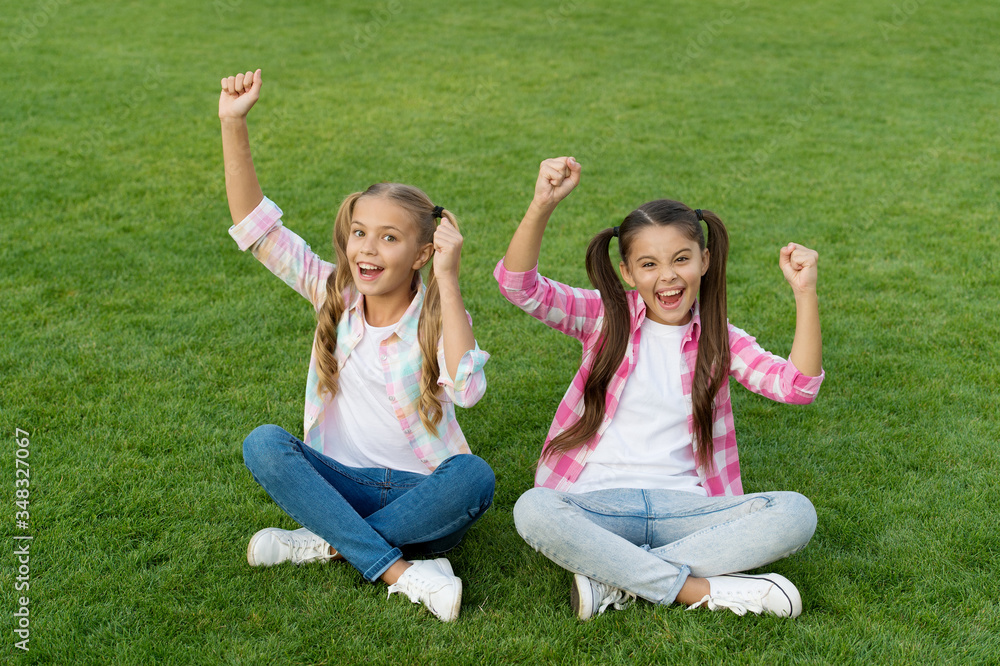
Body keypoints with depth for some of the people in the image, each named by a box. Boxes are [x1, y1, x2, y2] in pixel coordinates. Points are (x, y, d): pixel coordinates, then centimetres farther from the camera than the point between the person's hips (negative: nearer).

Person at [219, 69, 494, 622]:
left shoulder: (436, 314, -9)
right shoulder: (335, 295, 0)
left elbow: (466, 390, -30)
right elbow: (255, 226, -7)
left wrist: (447, 280, -29)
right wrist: (233, 125, -16)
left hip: (419, 492, -2)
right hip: (343, 483, 3)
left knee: (474, 477, -34)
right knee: (262, 444, -24)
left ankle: (325, 544, -21)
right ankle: (396, 570, -29)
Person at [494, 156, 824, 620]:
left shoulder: (720, 340, 10)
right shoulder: (607, 318, 5)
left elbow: (797, 386, -4)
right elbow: (519, 285, -10)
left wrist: (805, 293, -13)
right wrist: (542, 206, -26)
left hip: (681, 506, 2)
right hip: (597, 503, -2)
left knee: (796, 514, -23)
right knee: (532, 510, -35)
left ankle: (617, 581, -23)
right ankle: (703, 591, -25)